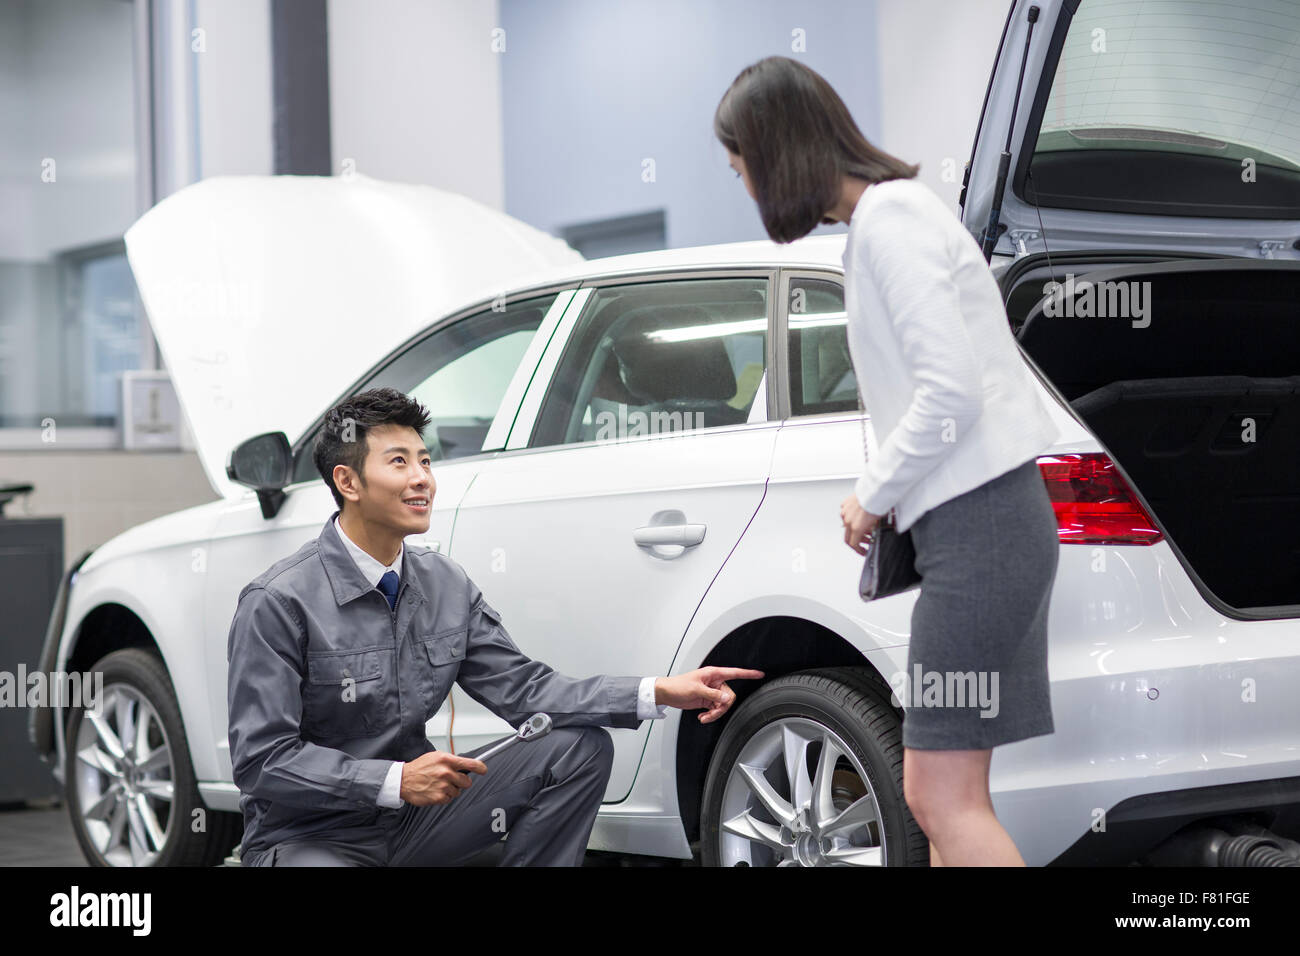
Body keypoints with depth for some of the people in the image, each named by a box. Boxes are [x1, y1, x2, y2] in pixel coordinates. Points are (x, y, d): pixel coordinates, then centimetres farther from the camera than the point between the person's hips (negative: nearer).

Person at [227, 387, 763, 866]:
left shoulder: (447, 586, 5)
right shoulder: (279, 602, -16)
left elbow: (521, 688, 3)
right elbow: (261, 760, -18)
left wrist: (659, 693, -9)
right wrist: (397, 781, -28)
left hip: (412, 818, 7)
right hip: (310, 838, -7)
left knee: (582, 746, -5)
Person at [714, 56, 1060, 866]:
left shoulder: (887, 218, -12)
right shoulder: (892, 209, 17)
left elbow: (951, 396, -20)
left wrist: (871, 497, -7)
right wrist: (883, 499, 8)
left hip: (978, 526, -10)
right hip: (980, 522, 10)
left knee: (947, 800, -9)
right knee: (937, 795, 11)